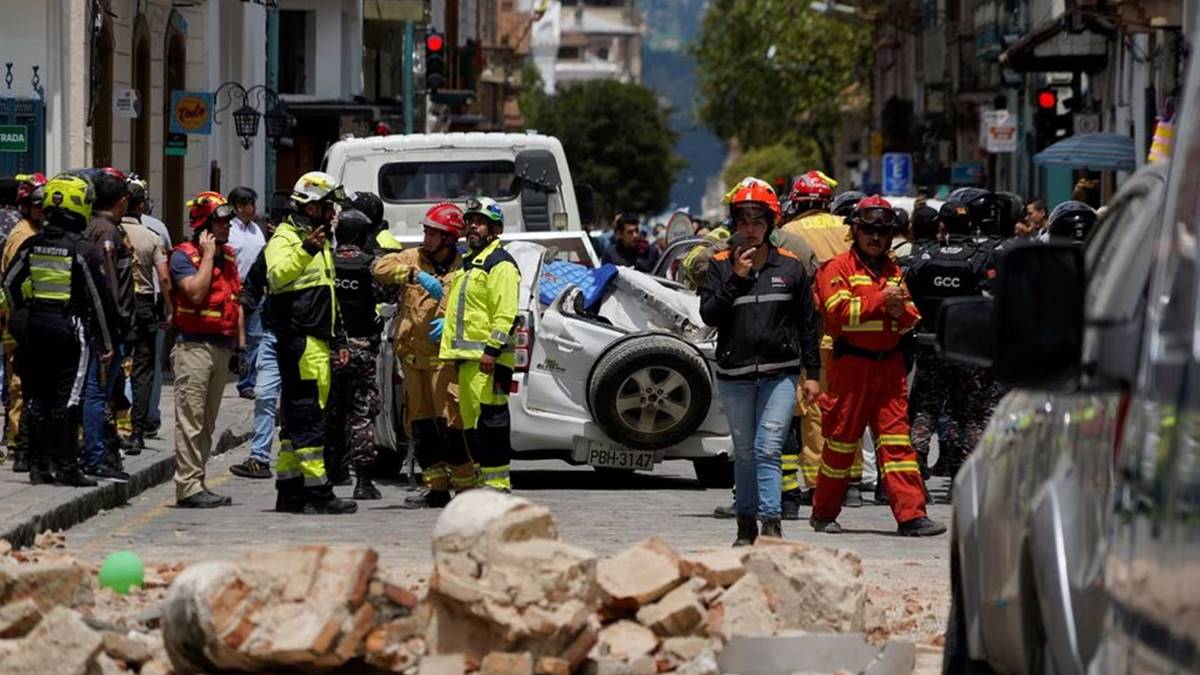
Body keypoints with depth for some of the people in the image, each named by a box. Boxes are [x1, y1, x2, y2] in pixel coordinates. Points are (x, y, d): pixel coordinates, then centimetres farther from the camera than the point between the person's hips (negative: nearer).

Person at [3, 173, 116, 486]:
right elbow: (99, 298, -8)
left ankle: (38, 465, 12)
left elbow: (10, 283, 10)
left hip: (34, 327, 4)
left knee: (37, 398, 10)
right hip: (70, 328, -4)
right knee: (67, 398, -1)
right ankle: (65, 466, -2)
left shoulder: (32, 245, 4)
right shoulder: (85, 250, -10)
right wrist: (106, 342, -1)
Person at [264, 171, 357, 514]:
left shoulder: (321, 242, 24)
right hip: (299, 341, -10)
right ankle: (317, 493, -13)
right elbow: (277, 276, -28)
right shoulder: (287, 238, -8)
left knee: (298, 417, 11)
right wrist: (306, 251, -40)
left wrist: (338, 339, 28)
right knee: (308, 414, -11)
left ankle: (289, 491, 15)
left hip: (317, 342, 10)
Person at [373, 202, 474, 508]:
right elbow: (381, 268, -7)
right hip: (413, 355, 5)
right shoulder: (413, 258, 9)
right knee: (420, 424, 7)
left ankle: (466, 486, -4)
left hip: (445, 357, -5)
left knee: (449, 423, -12)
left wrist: (451, 323, -18)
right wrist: (417, 276, -19)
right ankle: (436, 486, 14)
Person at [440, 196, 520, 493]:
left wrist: (492, 349, -23)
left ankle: (497, 484, -13)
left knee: (490, 421, -13)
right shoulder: (468, 263, 24)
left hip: (488, 359, -10)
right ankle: (484, 481, 15)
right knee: (471, 422, 10)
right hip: (467, 357, 10)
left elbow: (506, 314, -16)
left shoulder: (500, 264, -7)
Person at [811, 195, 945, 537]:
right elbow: (838, 313, -15)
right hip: (851, 364, -5)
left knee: (896, 438, -1)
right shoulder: (838, 268, -2)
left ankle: (911, 515, -7)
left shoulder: (893, 271, 17)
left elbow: (912, 319, 18)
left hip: (889, 364, 5)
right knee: (841, 438, 3)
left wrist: (901, 311, -5)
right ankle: (823, 513, 16)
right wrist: (879, 300, -17)